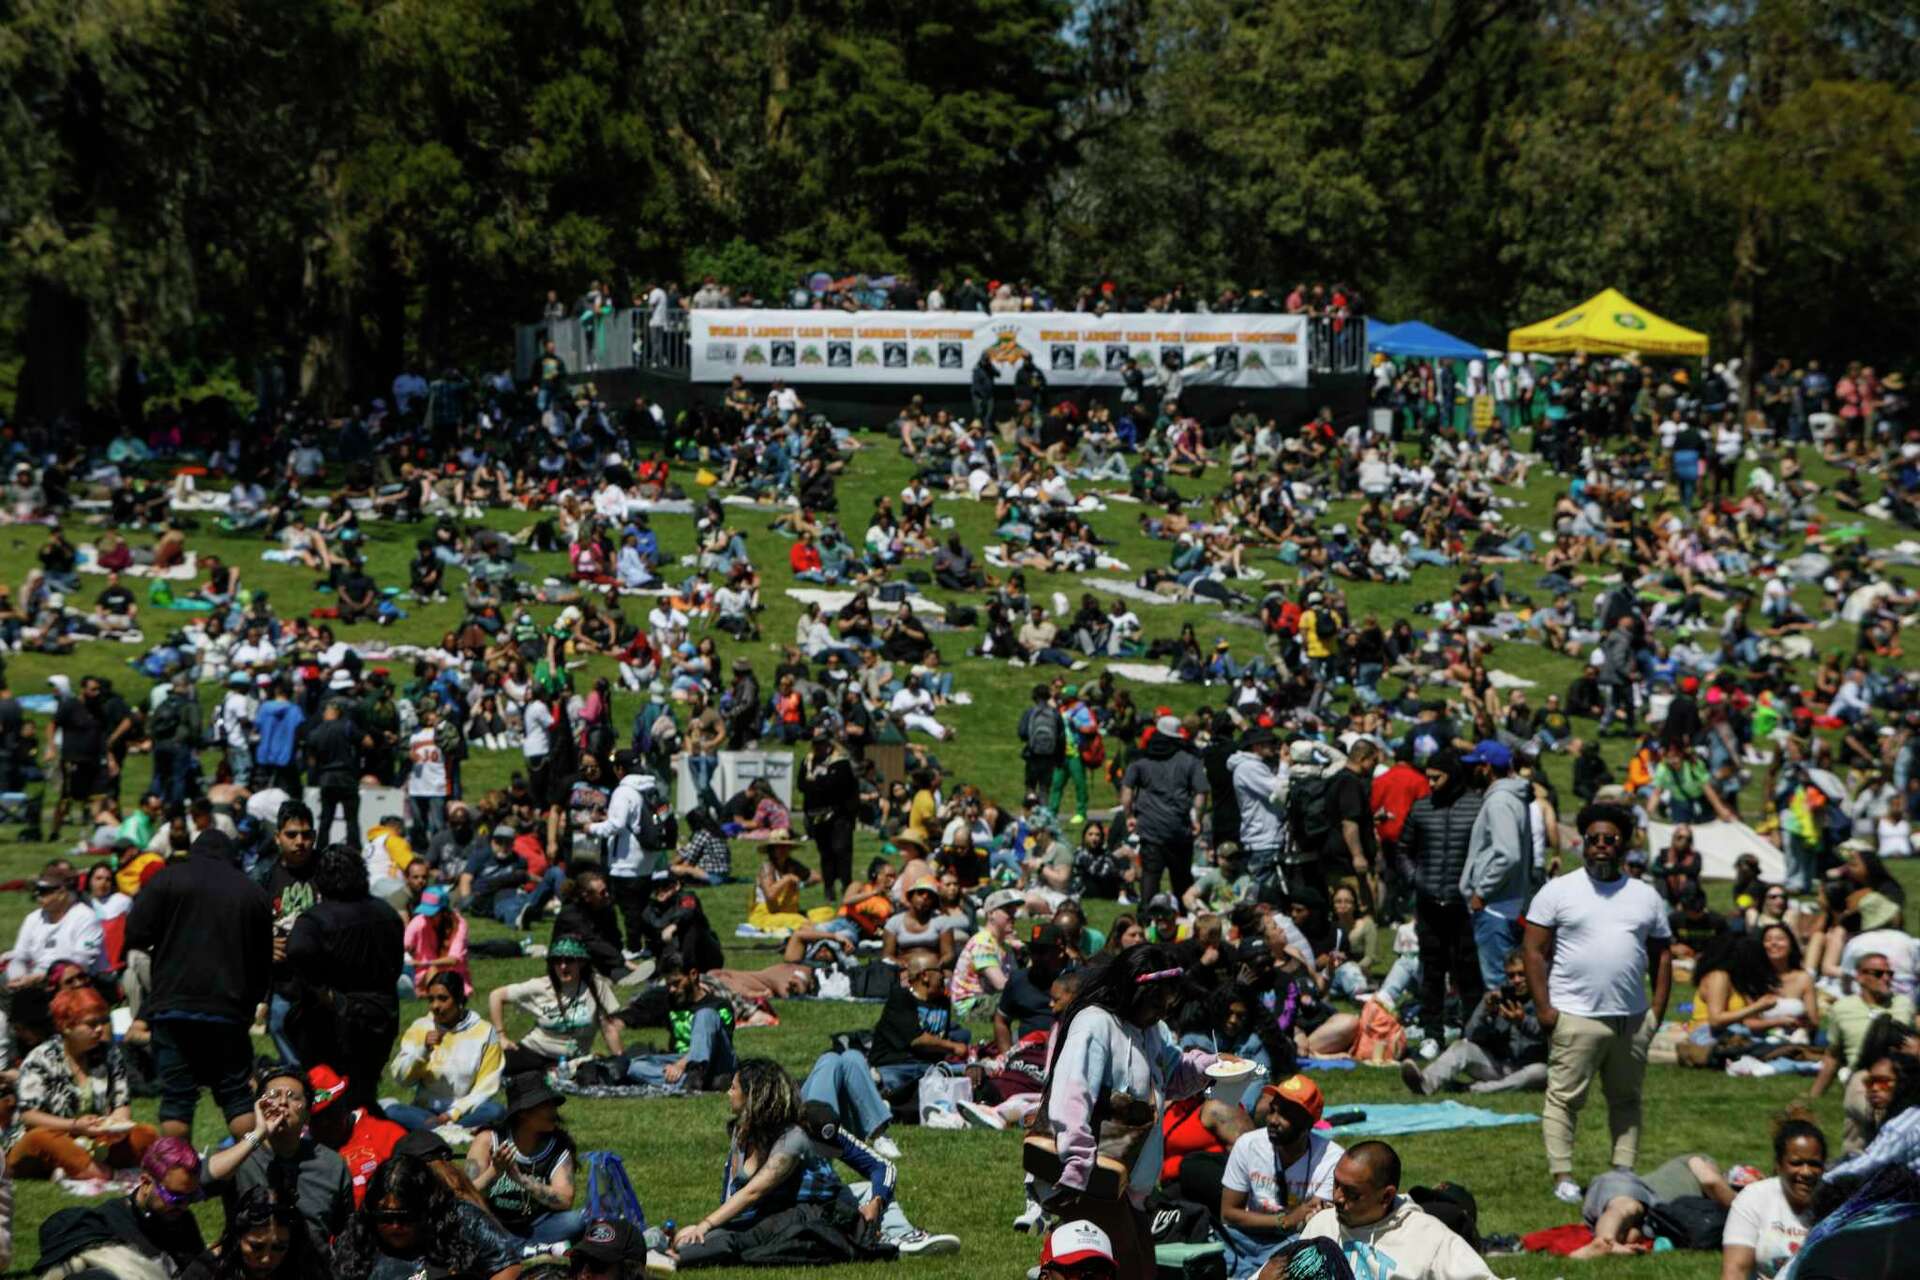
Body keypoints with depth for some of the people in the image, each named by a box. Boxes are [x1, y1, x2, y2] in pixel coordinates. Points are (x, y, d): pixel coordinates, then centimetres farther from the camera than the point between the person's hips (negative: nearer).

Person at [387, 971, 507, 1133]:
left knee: (496, 1111, -32)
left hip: (464, 1112, -1)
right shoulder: (420, 1027, 5)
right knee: (391, 1111, -29)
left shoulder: (484, 1031, -1)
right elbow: (401, 1076, -1)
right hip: (425, 1111, 1)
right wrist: (423, 1050, -17)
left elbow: (487, 1086, -4)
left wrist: (454, 1113, -14)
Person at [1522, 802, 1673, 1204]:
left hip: (1632, 1019, 4)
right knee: (1564, 1097, -5)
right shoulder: (1559, 892, 1)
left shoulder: (1645, 896, 12)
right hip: (1576, 1017, -4)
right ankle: (1562, 1175, -1)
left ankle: (1624, 1172, 16)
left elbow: (1662, 957, 14)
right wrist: (1544, 1009, -10)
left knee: (1626, 1098, 10)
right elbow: (1535, 951, -2)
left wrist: (1656, 1012, 4)